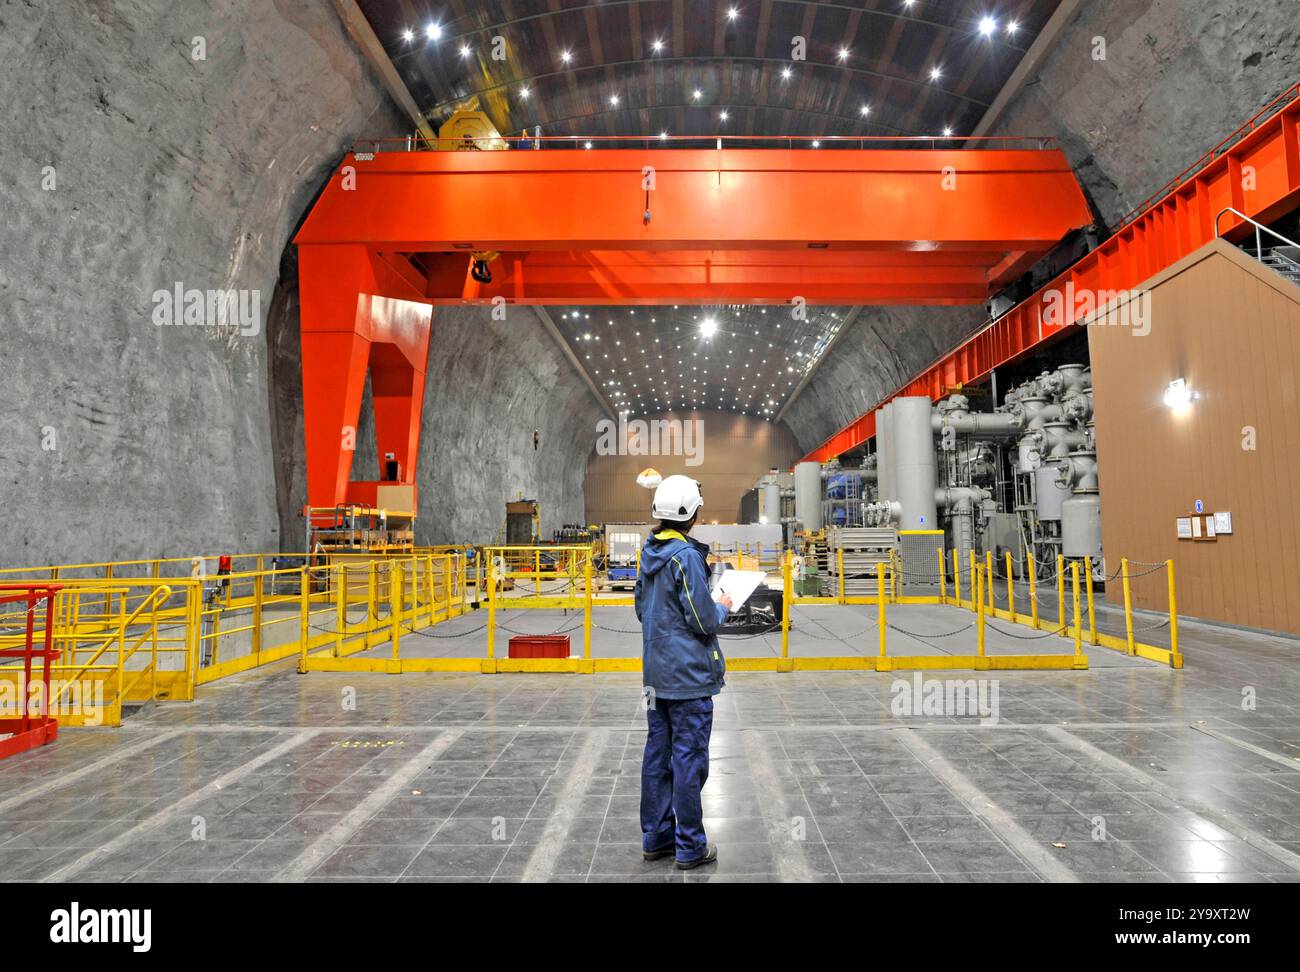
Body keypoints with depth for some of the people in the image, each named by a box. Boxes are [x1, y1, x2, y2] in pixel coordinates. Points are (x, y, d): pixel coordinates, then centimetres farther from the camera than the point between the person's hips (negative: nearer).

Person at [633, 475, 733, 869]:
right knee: (689, 759, 2)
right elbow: (703, 621, -17)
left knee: (657, 755, 14)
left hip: (656, 673, 8)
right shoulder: (686, 555, -18)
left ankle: (656, 837, 25)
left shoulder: (649, 553, 7)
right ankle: (690, 847, 13)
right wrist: (722, 607, 2)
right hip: (688, 674, -8)